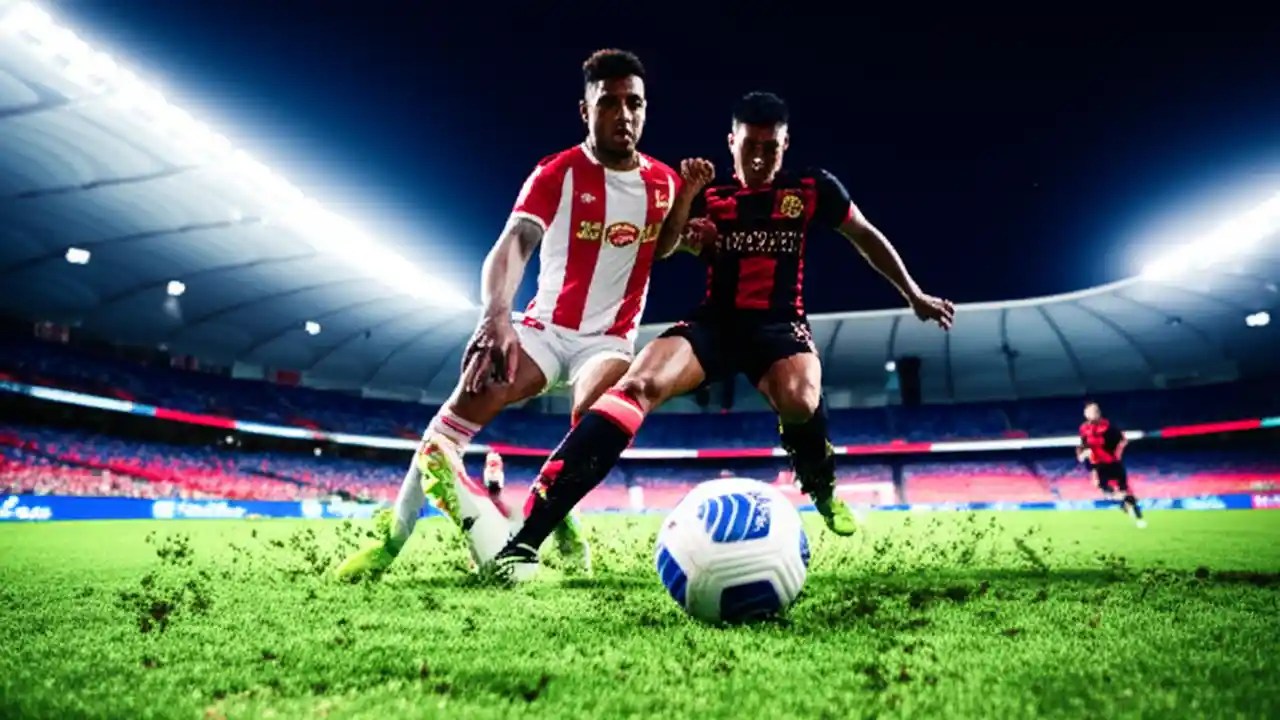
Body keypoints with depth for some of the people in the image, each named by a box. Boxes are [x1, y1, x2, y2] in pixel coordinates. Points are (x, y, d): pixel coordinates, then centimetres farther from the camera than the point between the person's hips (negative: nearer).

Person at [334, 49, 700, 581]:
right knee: (468, 402, -21)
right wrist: (497, 316, -48)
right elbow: (513, 244, -27)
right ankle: (394, 535, -12)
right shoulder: (557, 174, -11)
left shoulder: (663, 181, 3)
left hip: (609, 339, 2)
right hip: (545, 327, -1)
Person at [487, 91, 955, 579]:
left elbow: (867, 237, 18)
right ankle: (528, 536, -35)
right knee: (638, 384, -29)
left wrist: (915, 296, 21)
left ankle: (820, 485, 3)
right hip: (715, 321, 1)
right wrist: (686, 192, -16)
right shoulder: (708, 199, 8)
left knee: (799, 401, -37)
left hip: (779, 323, 0)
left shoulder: (814, 190, 6)